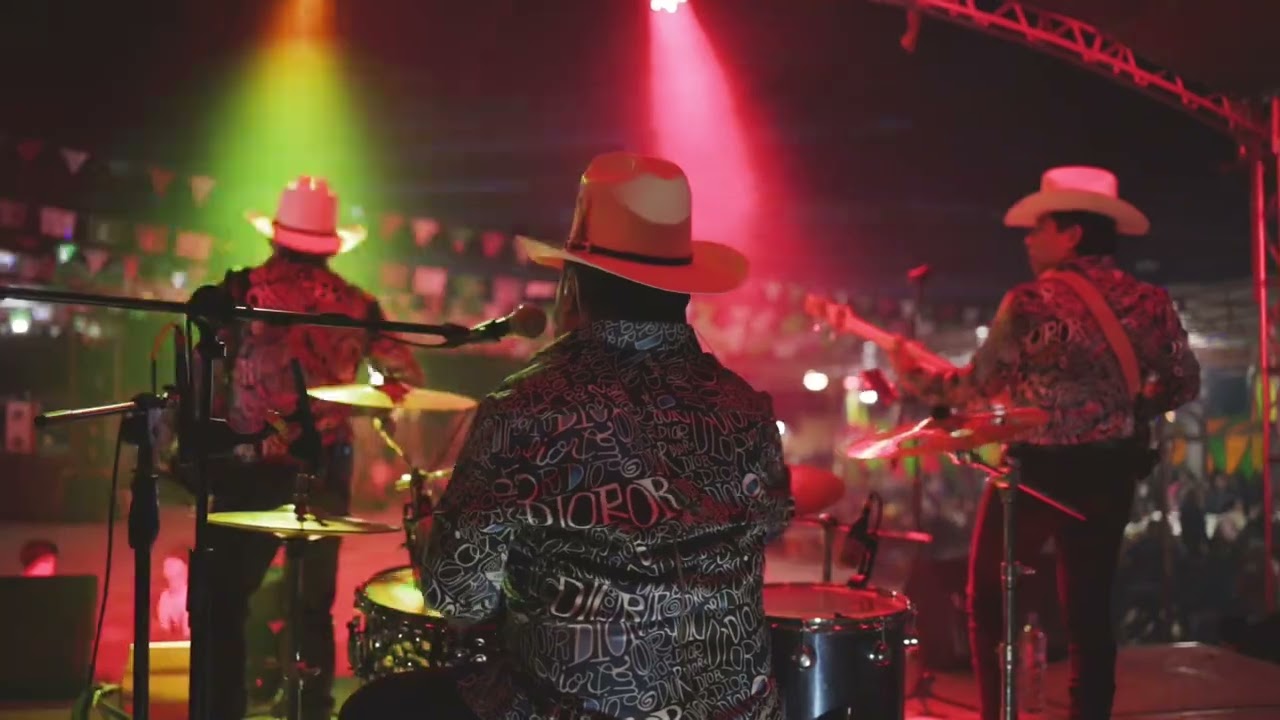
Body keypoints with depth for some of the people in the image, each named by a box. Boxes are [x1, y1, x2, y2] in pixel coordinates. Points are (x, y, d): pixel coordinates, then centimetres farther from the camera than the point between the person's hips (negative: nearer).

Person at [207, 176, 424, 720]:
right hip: (325, 473, 3)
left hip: (251, 470, -3)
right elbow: (408, 381, 6)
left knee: (224, 602, 8)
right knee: (316, 606, 15)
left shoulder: (244, 289, -2)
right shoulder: (355, 304, 5)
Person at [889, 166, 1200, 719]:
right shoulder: (1149, 302, 2)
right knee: (1089, 612, 14)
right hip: (1109, 475, 5)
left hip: (1036, 471, -5)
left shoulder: (1030, 303, -15)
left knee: (987, 604, 13)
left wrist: (913, 375, 2)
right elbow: (1183, 384, 8)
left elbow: (976, 387, -13)